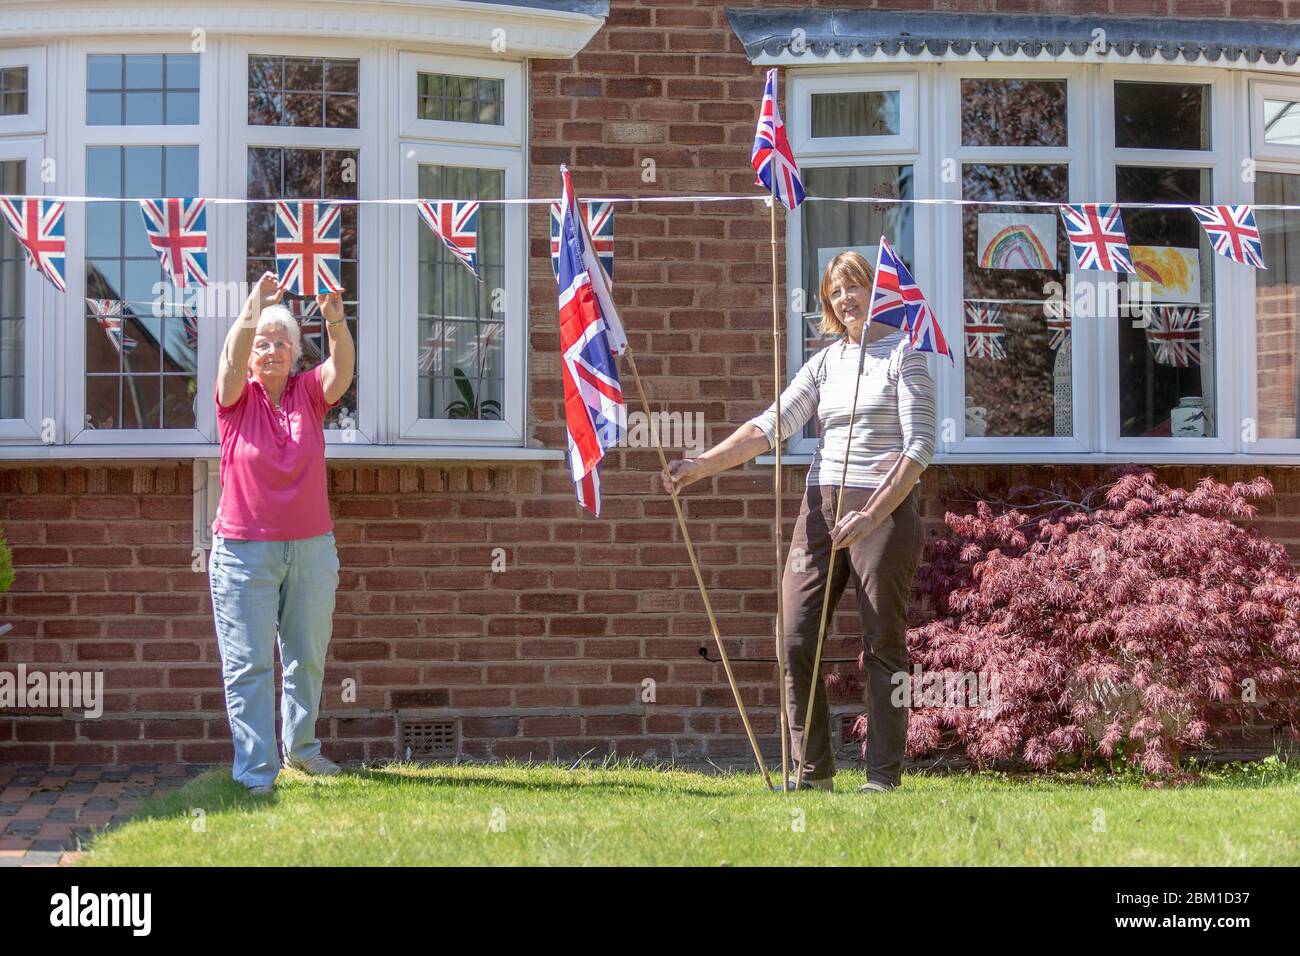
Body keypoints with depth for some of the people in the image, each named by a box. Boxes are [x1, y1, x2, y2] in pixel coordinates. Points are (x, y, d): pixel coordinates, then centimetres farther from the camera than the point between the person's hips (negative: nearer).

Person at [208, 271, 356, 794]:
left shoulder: (309, 393, 4)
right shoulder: (237, 398, -2)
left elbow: (343, 367, -15)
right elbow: (231, 362, -22)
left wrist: (335, 320, -36)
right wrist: (251, 312, -41)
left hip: (312, 548, 3)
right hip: (244, 549, -3)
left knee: (308, 656, 15)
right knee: (249, 664, -3)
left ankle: (300, 746, 33)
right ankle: (255, 773, -1)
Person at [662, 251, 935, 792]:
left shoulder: (903, 355, 0)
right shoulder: (825, 362, 15)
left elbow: (919, 447, -9)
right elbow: (771, 426, 7)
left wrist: (872, 515, -19)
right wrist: (704, 464, -6)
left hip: (886, 509, -5)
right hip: (821, 506, 5)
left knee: (883, 645, 0)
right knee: (796, 641, -2)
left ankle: (883, 776, 6)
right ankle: (814, 772, 7)